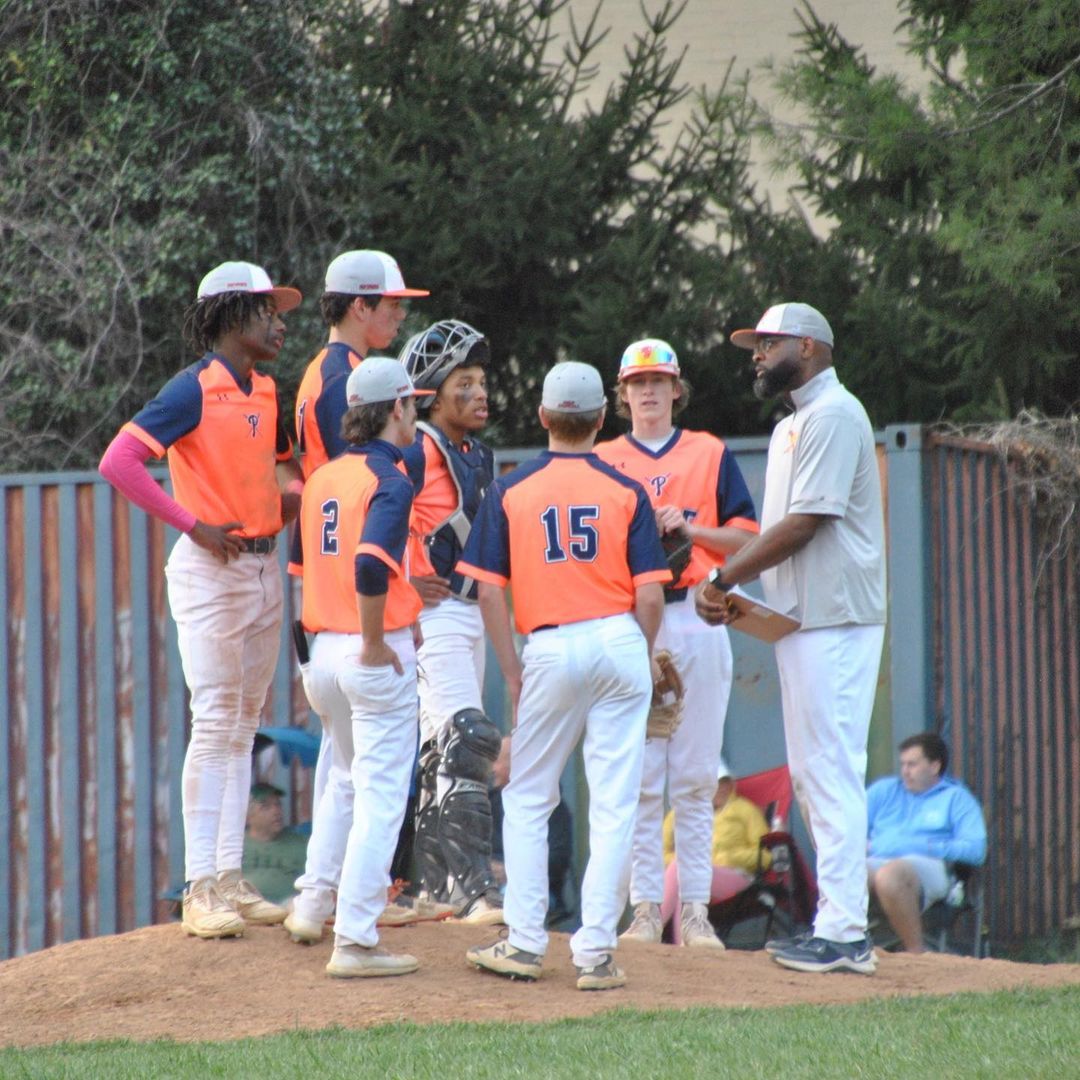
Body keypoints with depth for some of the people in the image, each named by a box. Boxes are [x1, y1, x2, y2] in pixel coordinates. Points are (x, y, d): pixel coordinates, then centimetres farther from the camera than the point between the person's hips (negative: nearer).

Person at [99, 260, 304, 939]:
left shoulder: (266, 391, 12)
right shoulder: (196, 388, -12)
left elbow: (287, 460, 29)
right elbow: (118, 462, -20)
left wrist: (294, 491, 5)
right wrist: (193, 525, -19)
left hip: (264, 569, 8)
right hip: (212, 571, -8)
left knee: (244, 725, 9)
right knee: (217, 723, -10)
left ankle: (231, 880, 14)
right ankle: (201, 890, -9)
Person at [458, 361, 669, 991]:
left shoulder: (510, 491, 2)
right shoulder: (627, 492, 2)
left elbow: (489, 590, -1)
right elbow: (650, 594, -2)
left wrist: (513, 673, 5)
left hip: (550, 650, 0)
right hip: (619, 642, 0)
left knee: (528, 800, 13)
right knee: (614, 805, 2)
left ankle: (526, 943, 10)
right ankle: (597, 951, -1)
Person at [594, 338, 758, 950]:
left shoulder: (711, 455, 12)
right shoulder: (602, 463, 12)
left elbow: (746, 537, 6)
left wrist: (691, 529, -9)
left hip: (696, 619, 0)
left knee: (695, 776, -1)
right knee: (638, 774, -3)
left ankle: (696, 909, 1)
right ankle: (646, 906, 0)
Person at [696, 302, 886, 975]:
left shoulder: (833, 415, -11)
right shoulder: (792, 426, 21)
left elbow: (806, 522, -18)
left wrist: (725, 579, -13)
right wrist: (729, 585, 5)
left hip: (834, 618, -11)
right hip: (802, 618, 11)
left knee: (832, 770, -11)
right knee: (812, 772, 11)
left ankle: (843, 936, -12)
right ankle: (838, 921, 15)